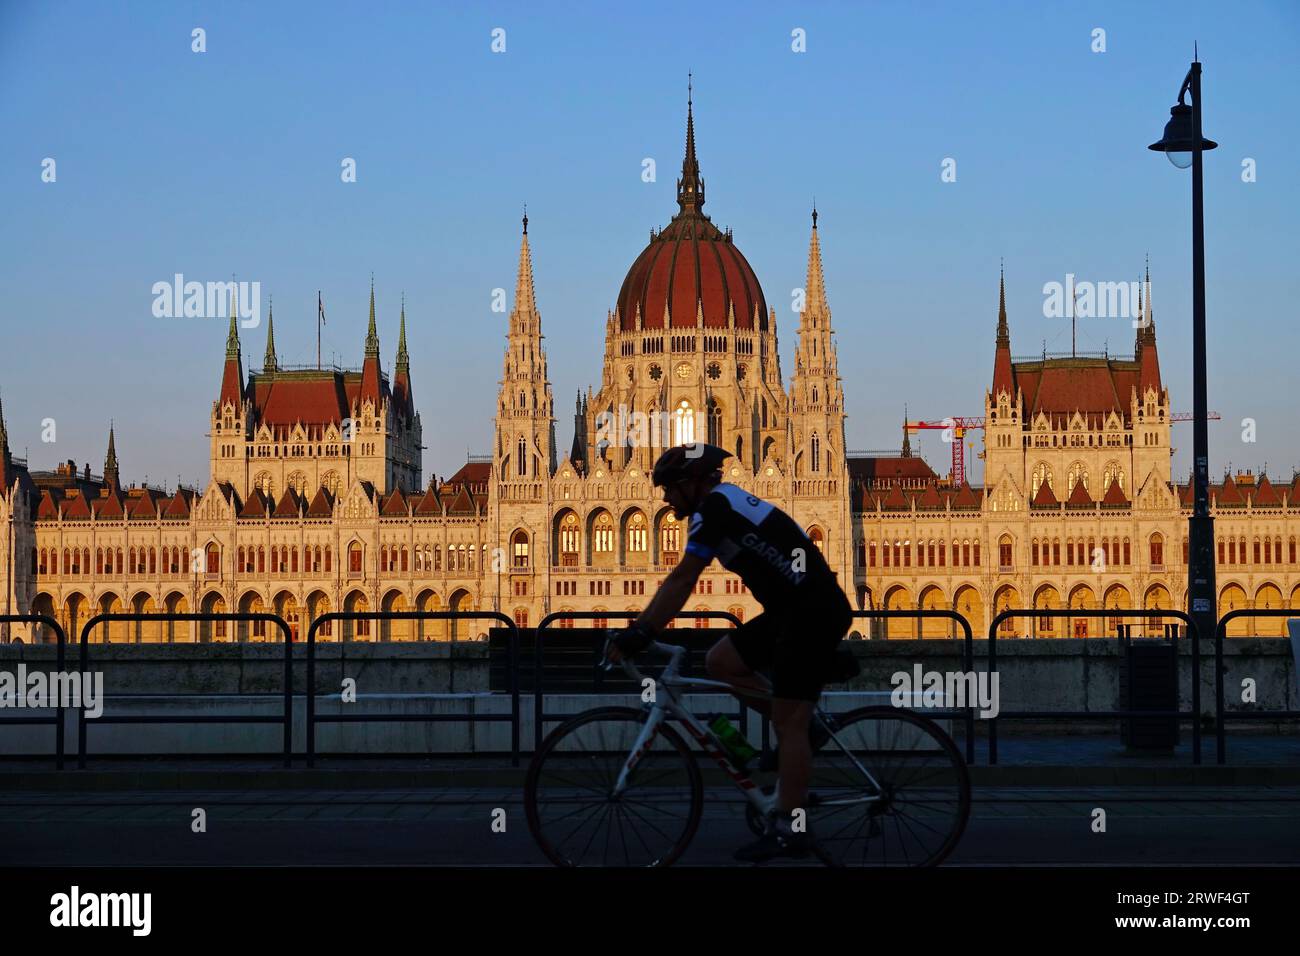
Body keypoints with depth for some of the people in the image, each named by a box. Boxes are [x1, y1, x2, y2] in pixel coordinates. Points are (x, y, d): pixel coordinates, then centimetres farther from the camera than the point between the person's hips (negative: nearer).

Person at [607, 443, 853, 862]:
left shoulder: (715, 506, -12)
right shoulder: (726, 504, 17)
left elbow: (682, 580, -19)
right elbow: (683, 582, 21)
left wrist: (638, 633, -17)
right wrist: (642, 627, 18)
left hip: (813, 613, -10)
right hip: (794, 610, 10)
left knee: (788, 720, -6)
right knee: (720, 661, 9)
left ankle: (789, 831, -1)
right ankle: (804, 726, 16)